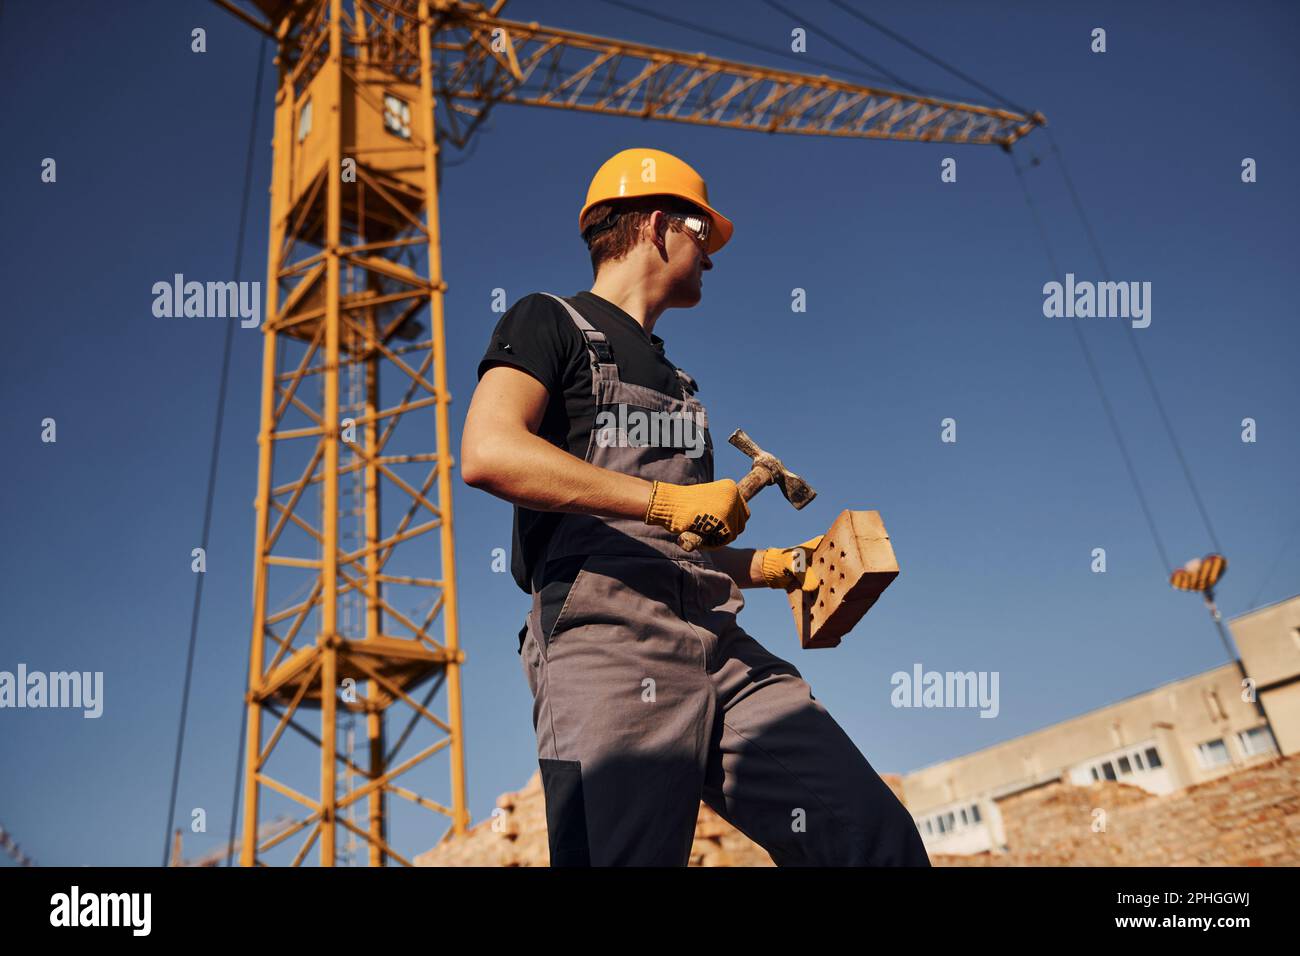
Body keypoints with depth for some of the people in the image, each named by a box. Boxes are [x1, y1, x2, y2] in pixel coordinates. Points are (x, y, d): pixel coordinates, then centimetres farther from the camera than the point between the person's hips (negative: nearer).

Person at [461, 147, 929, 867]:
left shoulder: (670, 376, 31)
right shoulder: (551, 322, 8)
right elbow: (486, 453, -14)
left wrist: (779, 564, 17)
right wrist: (665, 499, -16)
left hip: (723, 652, 7)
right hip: (606, 649, -6)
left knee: (879, 837, -7)